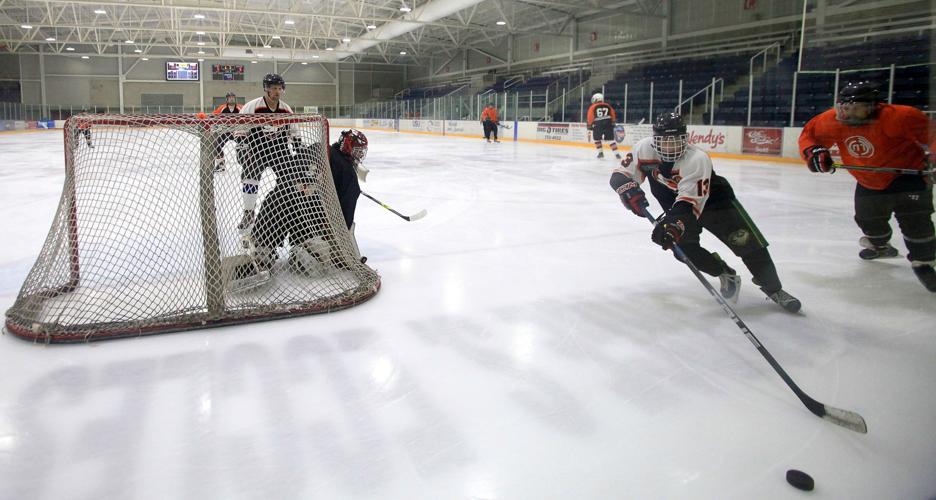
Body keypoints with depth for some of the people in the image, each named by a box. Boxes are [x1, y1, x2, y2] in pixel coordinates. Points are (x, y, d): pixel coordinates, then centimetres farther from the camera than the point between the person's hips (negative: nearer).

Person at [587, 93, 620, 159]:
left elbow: (590, 117, 0)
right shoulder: (608, 106, 13)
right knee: (611, 139, 6)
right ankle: (616, 154, -1)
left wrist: (589, 125, 9)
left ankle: (600, 152, 15)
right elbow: (613, 114, 16)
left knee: (597, 139, 18)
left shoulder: (593, 107, 4)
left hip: (598, 125, -3)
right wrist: (613, 122, 27)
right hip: (608, 124, 3)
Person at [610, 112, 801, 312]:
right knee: (684, 246, -15)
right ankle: (726, 275, 11)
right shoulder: (645, 149, -22)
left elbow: (690, 201, -42)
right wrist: (629, 189, -43)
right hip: (675, 204, 4)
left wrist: (674, 222, -58)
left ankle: (774, 289, 9)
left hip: (713, 197, -4)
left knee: (748, 243, -9)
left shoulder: (698, 160, -35)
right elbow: (619, 175, -21)